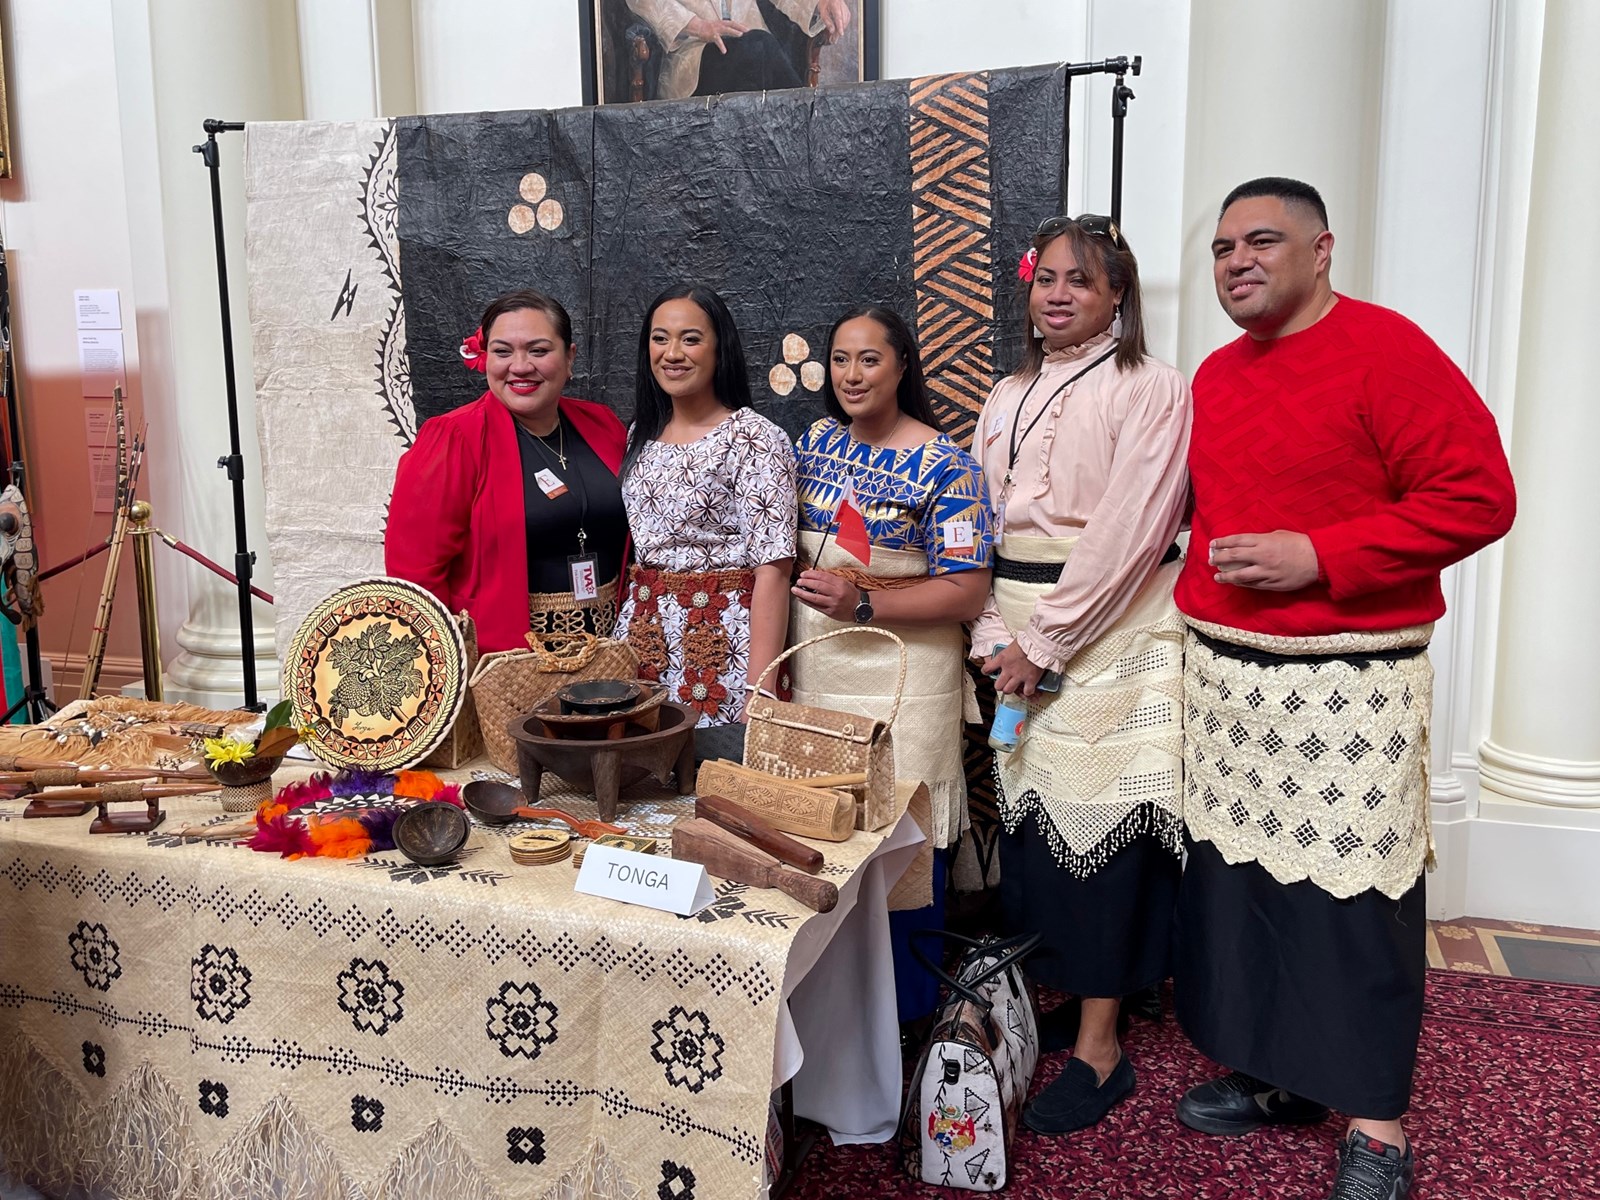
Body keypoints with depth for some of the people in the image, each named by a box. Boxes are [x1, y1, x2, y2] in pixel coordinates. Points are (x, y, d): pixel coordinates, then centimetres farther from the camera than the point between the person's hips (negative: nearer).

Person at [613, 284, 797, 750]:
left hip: (723, 644, -6)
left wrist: (760, 693, -22)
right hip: (643, 635, 6)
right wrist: (622, 637, 9)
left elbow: (773, 569, -17)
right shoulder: (642, 435, 9)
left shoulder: (754, 440, -12)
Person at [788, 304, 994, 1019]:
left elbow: (967, 592, -12)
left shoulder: (943, 464, -9)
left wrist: (863, 603, -22)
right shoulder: (814, 442, 9)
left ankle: (909, 1009, 22)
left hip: (900, 679, -5)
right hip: (810, 669, 6)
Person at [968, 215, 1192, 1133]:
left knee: (1099, 820, -4)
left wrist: (1048, 640, -15)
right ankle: (1054, 996, 24)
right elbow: (984, 523, 11)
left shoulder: (1153, 391, -5)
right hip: (1023, 632, 6)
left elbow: (1127, 535, -14)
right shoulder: (1009, 398, 15)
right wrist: (997, 636, -1)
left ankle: (1100, 1047, 6)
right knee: (1028, 811, 8)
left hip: (1113, 634, -6)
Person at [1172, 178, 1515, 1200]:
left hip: (1345, 685, -7)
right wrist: (1198, 591, 10)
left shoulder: (1386, 350, -10)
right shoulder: (1216, 375, 12)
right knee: (1237, 876, 13)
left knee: (1353, 902, 1)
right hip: (1225, 675, 7)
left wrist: (1318, 557, -20)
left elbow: (1479, 495, -15)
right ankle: (1272, 1075, 32)